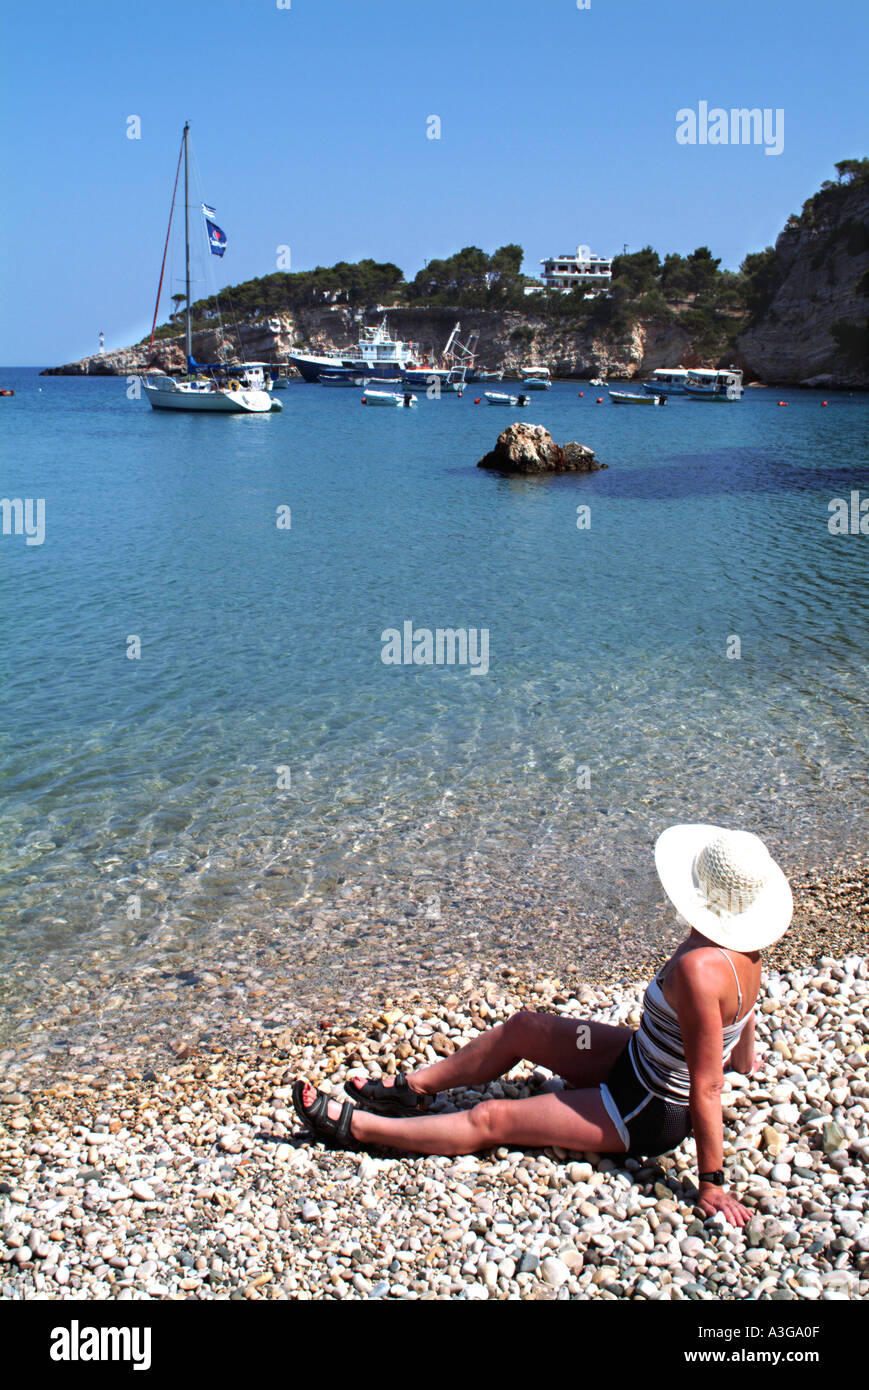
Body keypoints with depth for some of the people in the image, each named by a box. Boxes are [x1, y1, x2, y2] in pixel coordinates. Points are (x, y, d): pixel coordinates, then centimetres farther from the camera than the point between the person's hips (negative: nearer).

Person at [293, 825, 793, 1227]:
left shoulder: (698, 968, -38)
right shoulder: (742, 946, -10)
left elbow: (707, 1088, -33)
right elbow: (745, 1012, 12)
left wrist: (712, 1183, -26)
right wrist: (745, 1059, 32)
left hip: (648, 1116, -9)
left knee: (490, 1120, -4)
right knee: (523, 1027, 14)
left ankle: (356, 1126, 8)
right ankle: (411, 1088, 29)